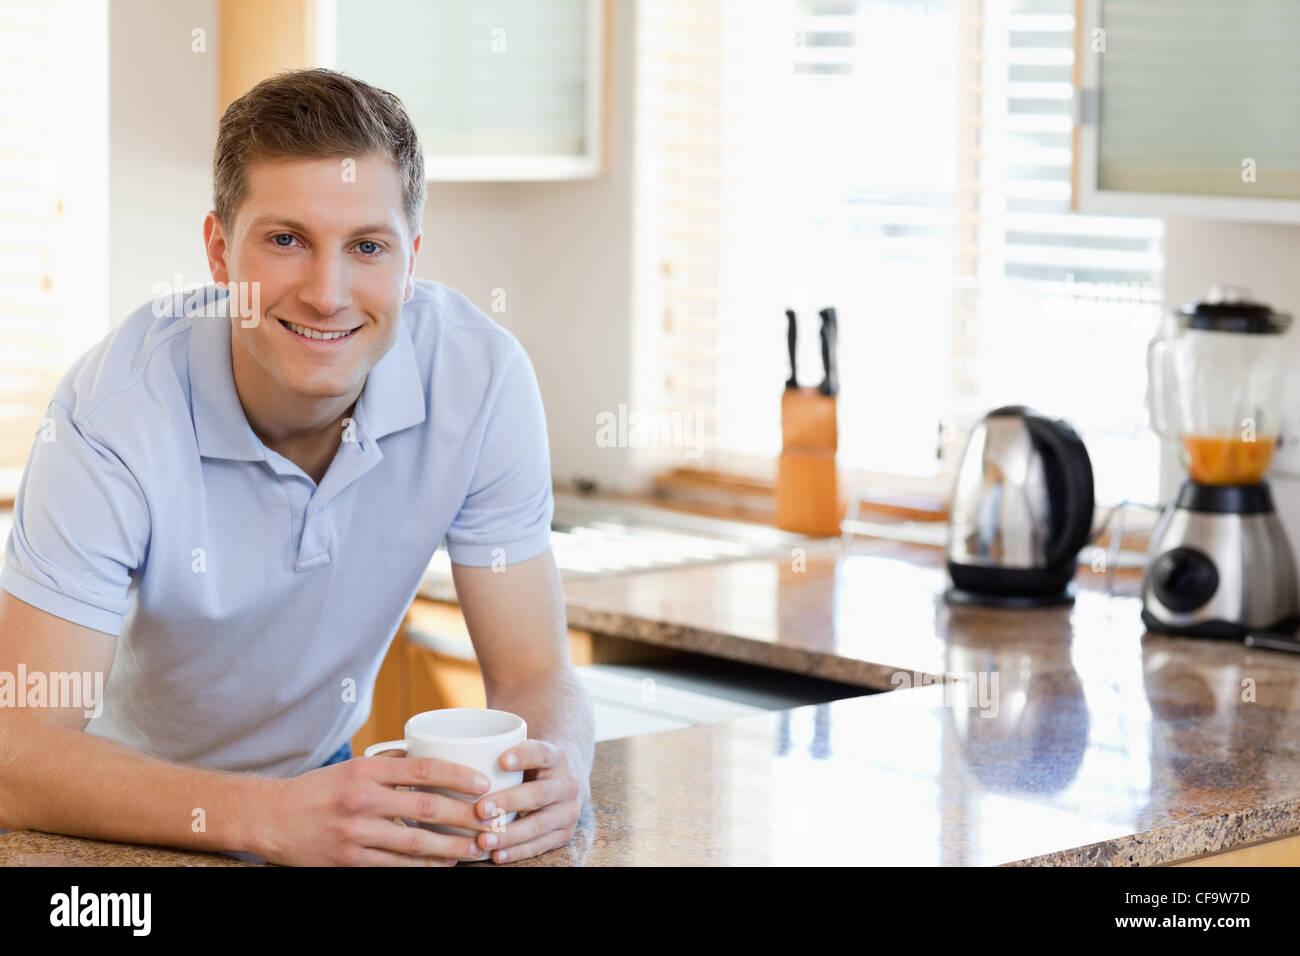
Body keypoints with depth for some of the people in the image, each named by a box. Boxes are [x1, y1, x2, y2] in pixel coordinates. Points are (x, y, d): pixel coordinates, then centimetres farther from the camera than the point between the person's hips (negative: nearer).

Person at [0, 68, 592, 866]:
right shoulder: (115, 412, -25)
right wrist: (270, 816, -44)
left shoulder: (483, 378, -17)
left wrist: (557, 769, -35)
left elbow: (534, 676, -12)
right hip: (141, 818, -3)